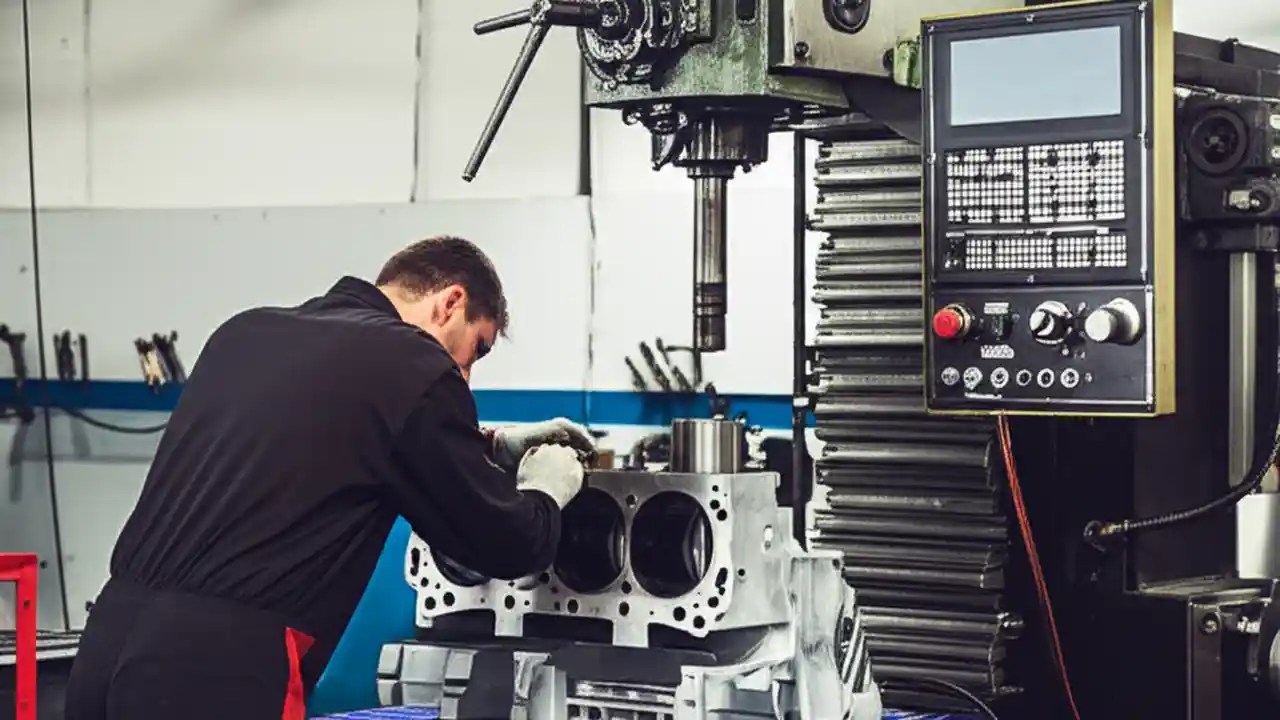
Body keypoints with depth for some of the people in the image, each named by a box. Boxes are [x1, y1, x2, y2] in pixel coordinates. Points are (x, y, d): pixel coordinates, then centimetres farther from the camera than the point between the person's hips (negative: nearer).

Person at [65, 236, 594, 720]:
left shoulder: (248, 331, 18)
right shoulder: (413, 367, -3)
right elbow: (500, 545, 6)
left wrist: (490, 446, 41)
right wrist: (543, 493, 28)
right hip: (216, 667, -8)